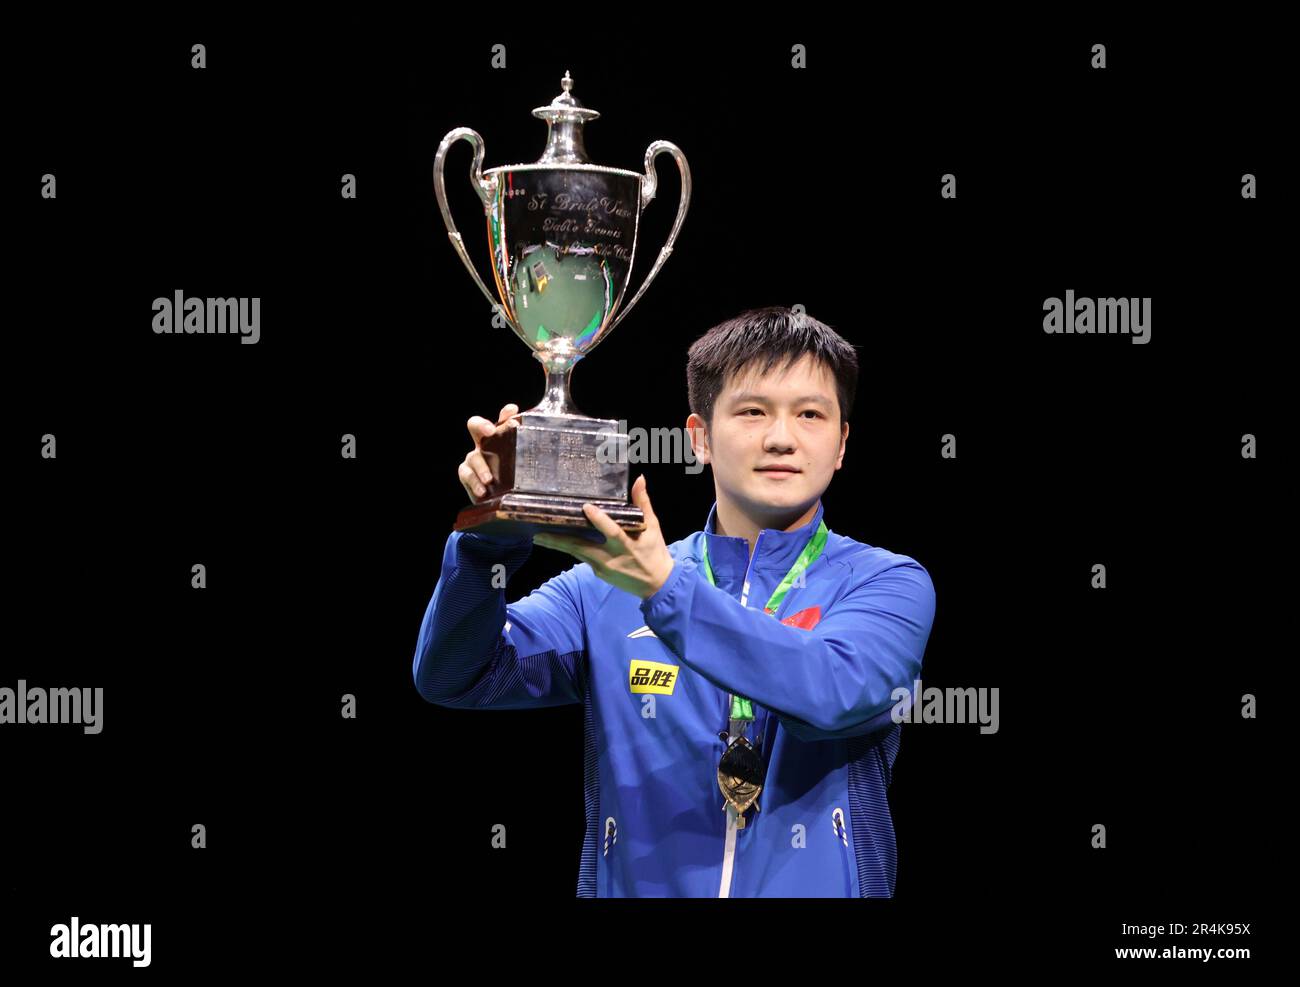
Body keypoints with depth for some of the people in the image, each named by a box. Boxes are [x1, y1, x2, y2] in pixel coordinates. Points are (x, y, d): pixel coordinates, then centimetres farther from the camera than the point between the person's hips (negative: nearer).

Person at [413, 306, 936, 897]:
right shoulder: (605, 589, 11)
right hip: (634, 887, 2)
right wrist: (494, 535, -15)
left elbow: (836, 691, -14)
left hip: (817, 886, -2)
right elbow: (454, 676, 1)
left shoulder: (889, 584, 5)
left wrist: (665, 588, -23)